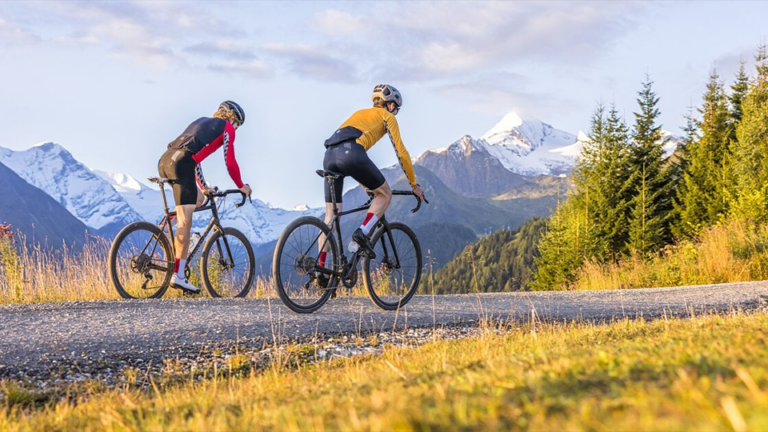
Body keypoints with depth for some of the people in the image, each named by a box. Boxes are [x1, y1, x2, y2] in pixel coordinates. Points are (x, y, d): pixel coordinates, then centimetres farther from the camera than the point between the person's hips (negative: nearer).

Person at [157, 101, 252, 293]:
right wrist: (241, 186, 23)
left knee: (198, 199, 29)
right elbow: (230, 162, 10)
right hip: (180, 164, -8)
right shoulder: (226, 128, 13)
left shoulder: (201, 122, 34)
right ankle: (178, 275, -12)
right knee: (185, 221, -8)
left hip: (164, 161, 8)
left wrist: (203, 186, 45)